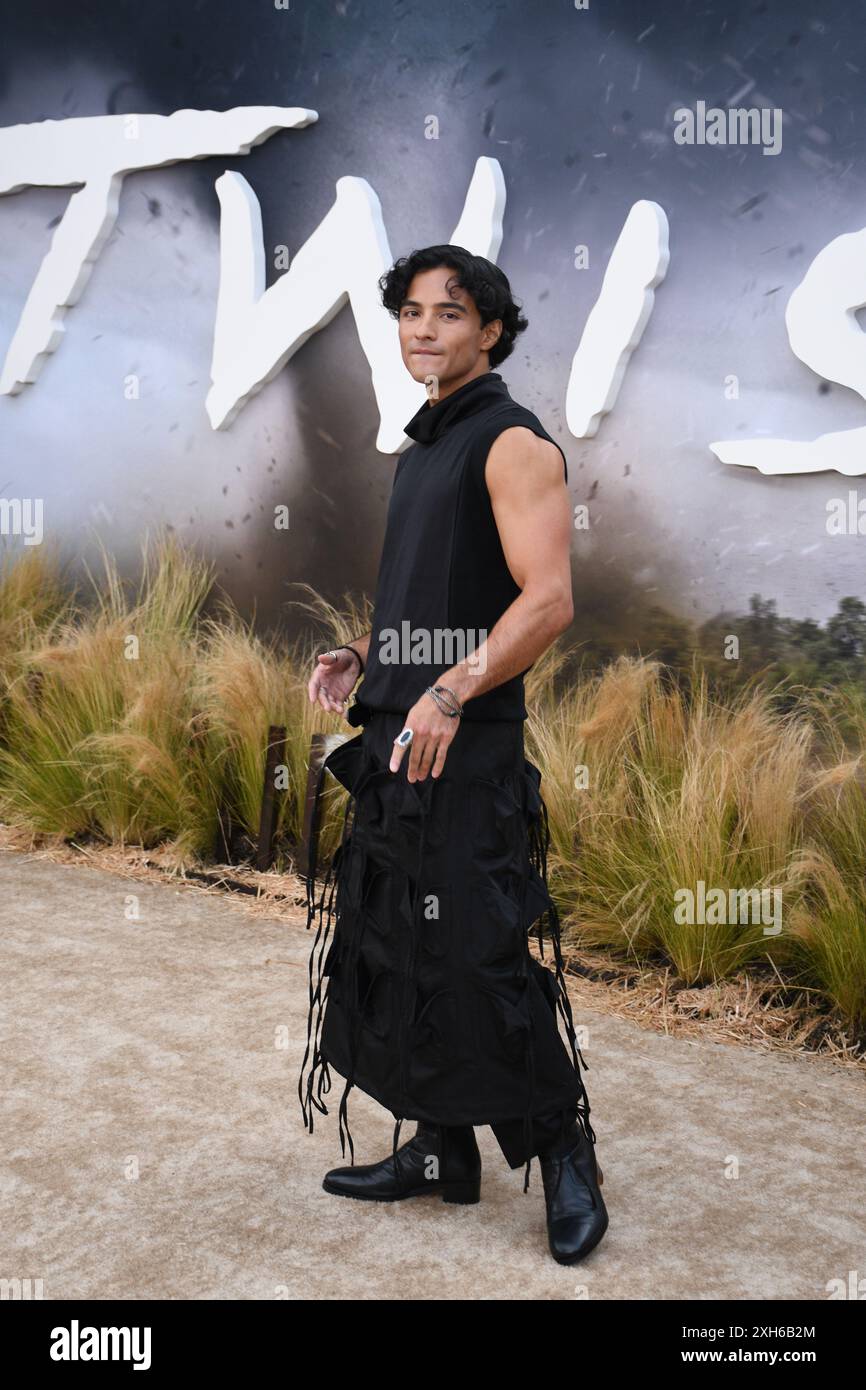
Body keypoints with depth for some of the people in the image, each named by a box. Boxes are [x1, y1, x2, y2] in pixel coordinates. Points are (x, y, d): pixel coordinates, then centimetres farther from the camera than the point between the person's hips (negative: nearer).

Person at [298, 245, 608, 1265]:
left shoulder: (513, 443, -8)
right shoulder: (426, 445, 19)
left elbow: (548, 599, -19)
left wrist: (450, 691, -26)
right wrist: (364, 654, 13)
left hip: (468, 742, -9)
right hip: (399, 735, 9)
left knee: (482, 957, -7)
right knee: (397, 949, 12)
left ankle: (566, 1162, 10)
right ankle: (440, 1152, 26)